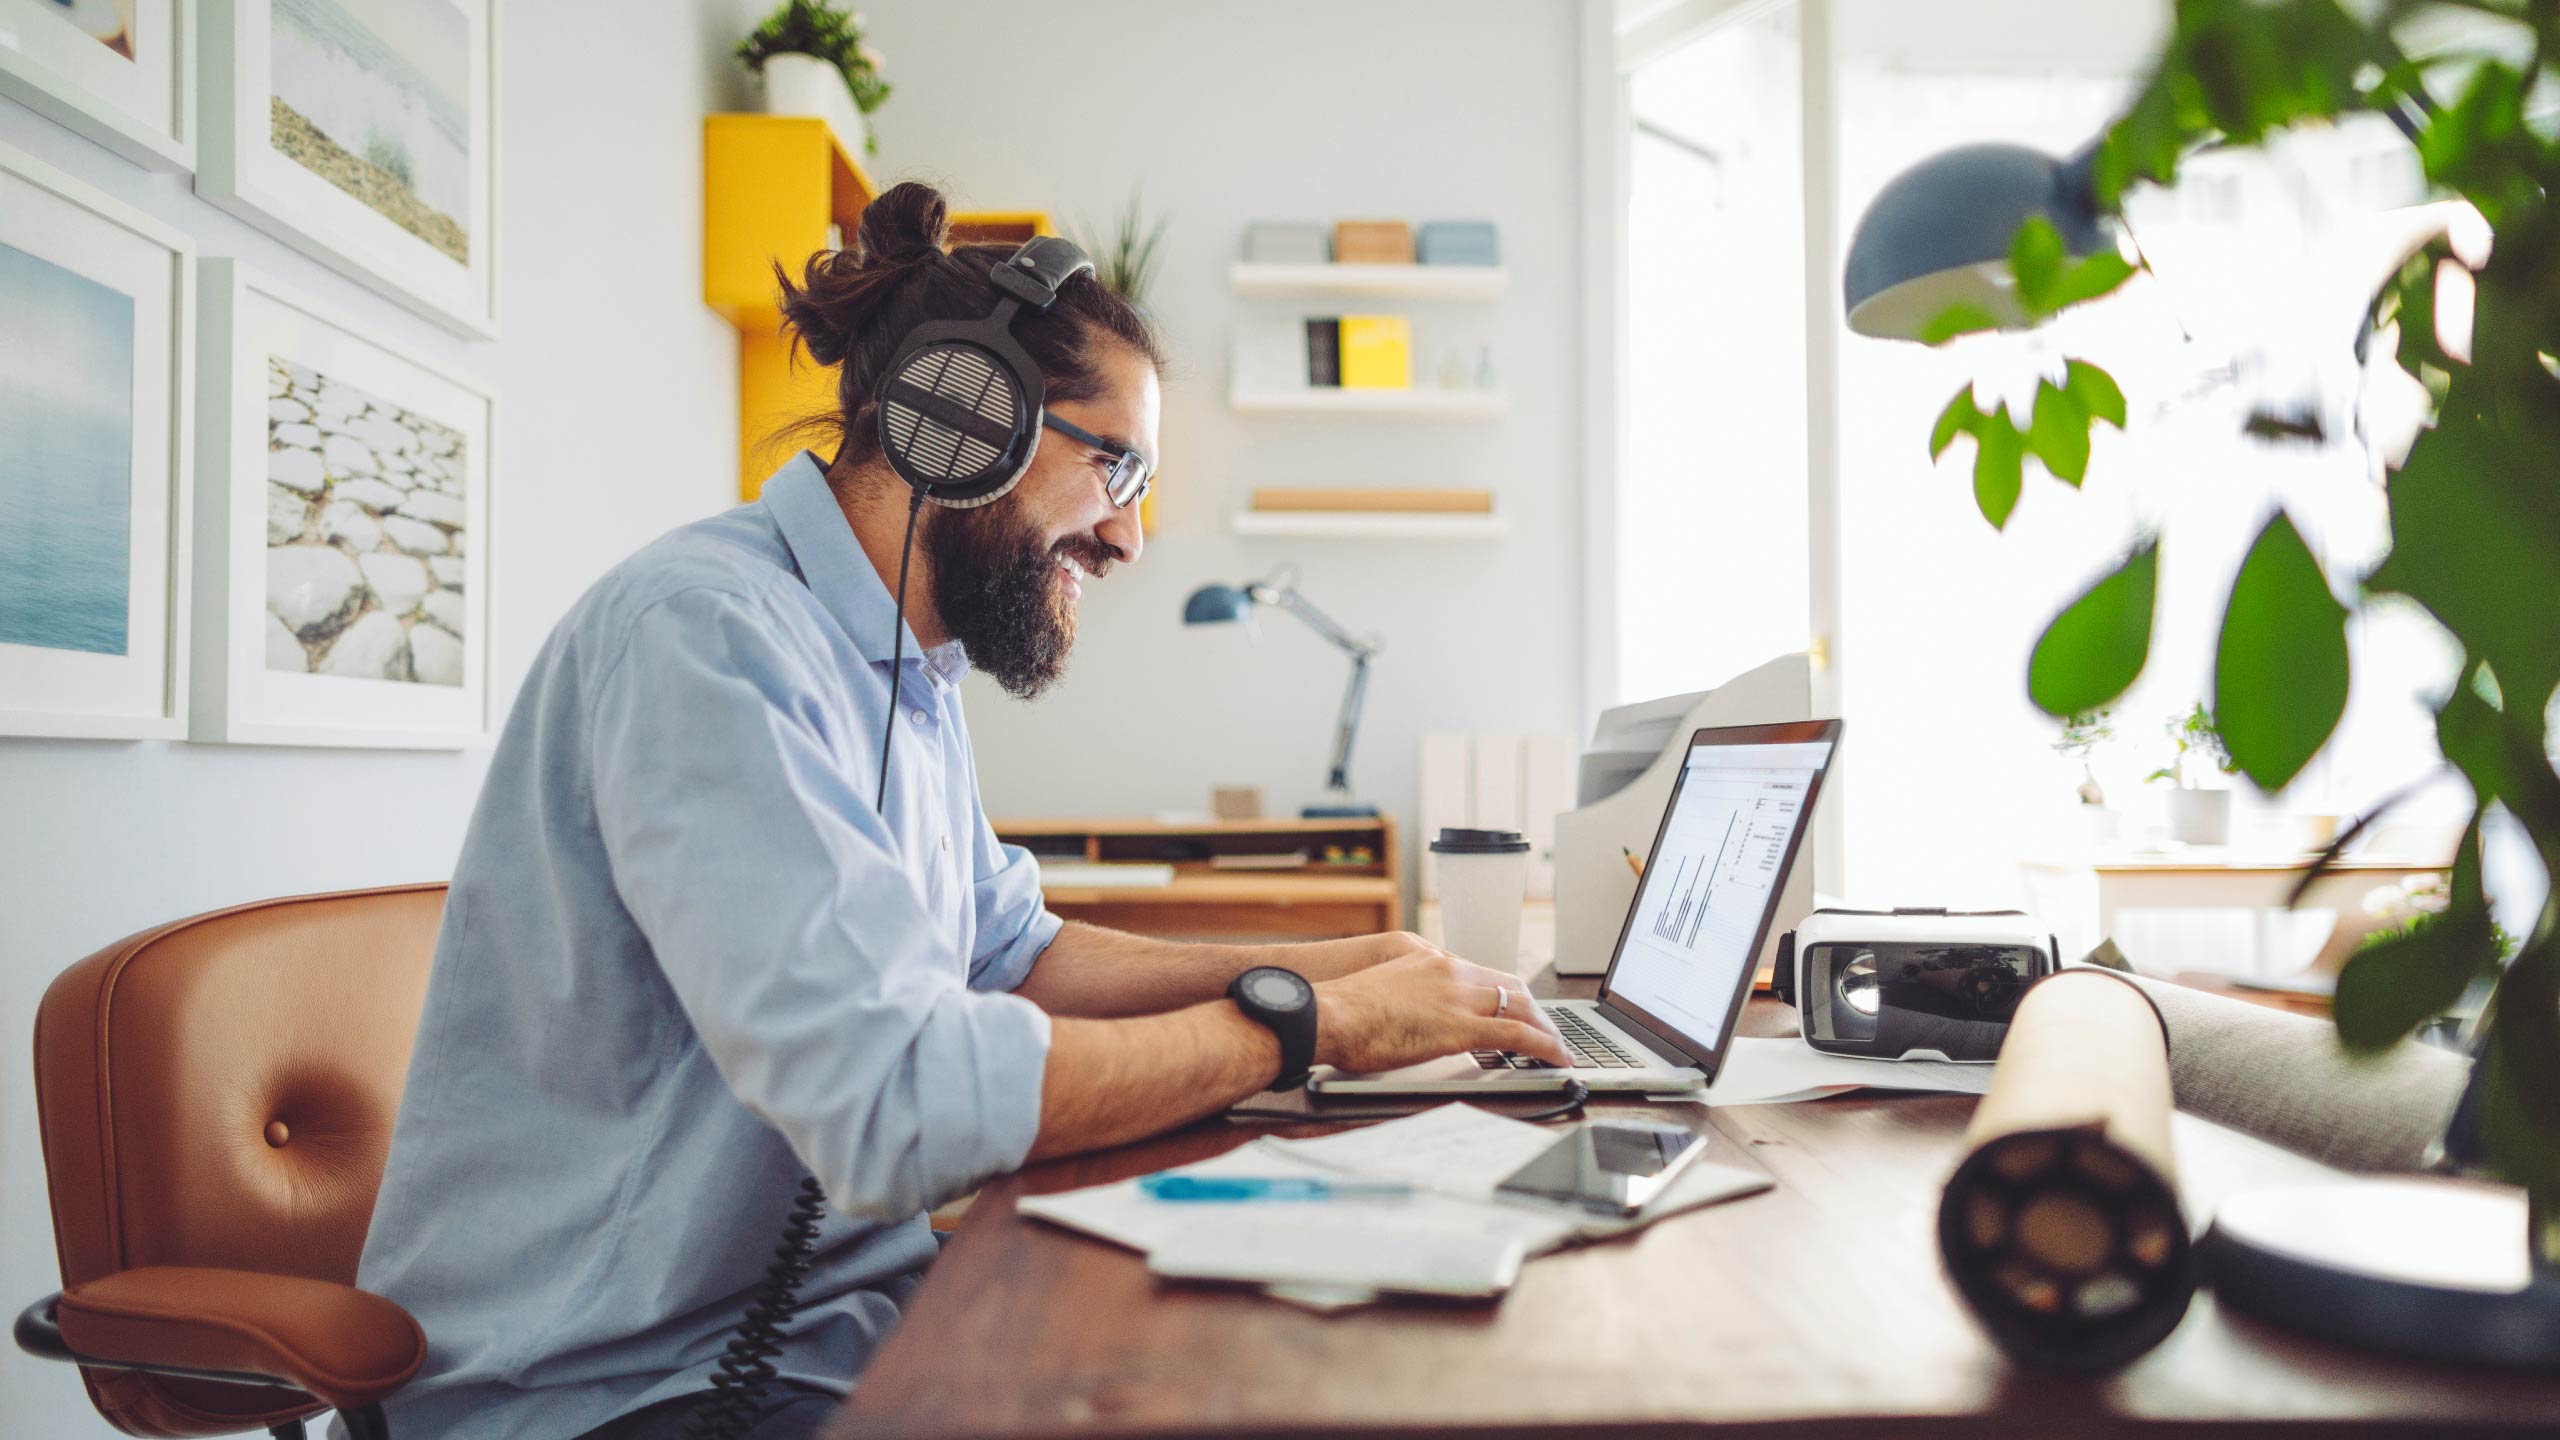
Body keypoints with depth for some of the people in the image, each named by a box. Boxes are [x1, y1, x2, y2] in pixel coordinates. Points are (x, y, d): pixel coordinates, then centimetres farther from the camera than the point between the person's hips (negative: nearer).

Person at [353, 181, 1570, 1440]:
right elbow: (894, 1104, -30)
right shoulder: (710, 635, -22)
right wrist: (1317, 1021, -20)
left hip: (834, 1321, 8)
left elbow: (1010, 955, 16)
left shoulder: (909, 670, 9)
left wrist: (1333, 963, 4)